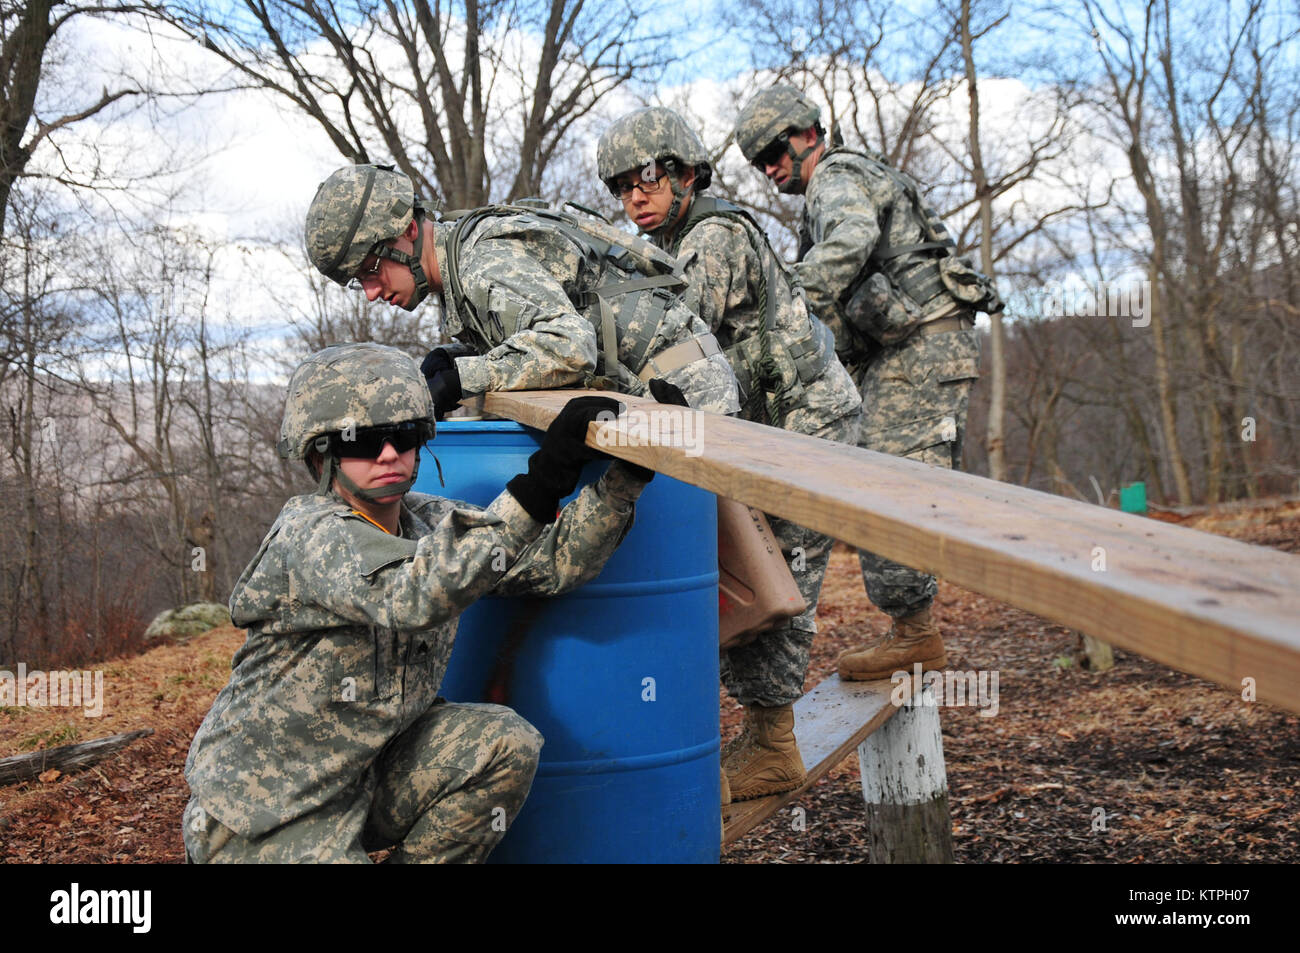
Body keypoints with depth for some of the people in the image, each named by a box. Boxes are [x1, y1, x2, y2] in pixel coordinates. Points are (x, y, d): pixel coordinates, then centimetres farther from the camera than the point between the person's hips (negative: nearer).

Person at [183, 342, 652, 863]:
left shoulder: (431, 522, -1)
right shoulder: (308, 533, -22)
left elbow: (554, 561, -10)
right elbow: (412, 597, -41)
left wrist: (626, 476, -23)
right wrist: (537, 488, -46)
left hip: (366, 773, 6)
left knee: (504, 742, -15)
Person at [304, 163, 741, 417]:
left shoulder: (485, 262, -21)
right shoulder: (463, 250, 11)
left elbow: (568, 346, -35)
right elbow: (526, 341, 22)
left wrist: (460, 378, -26)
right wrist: (455, 357, 2)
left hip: (683, 388, -10)